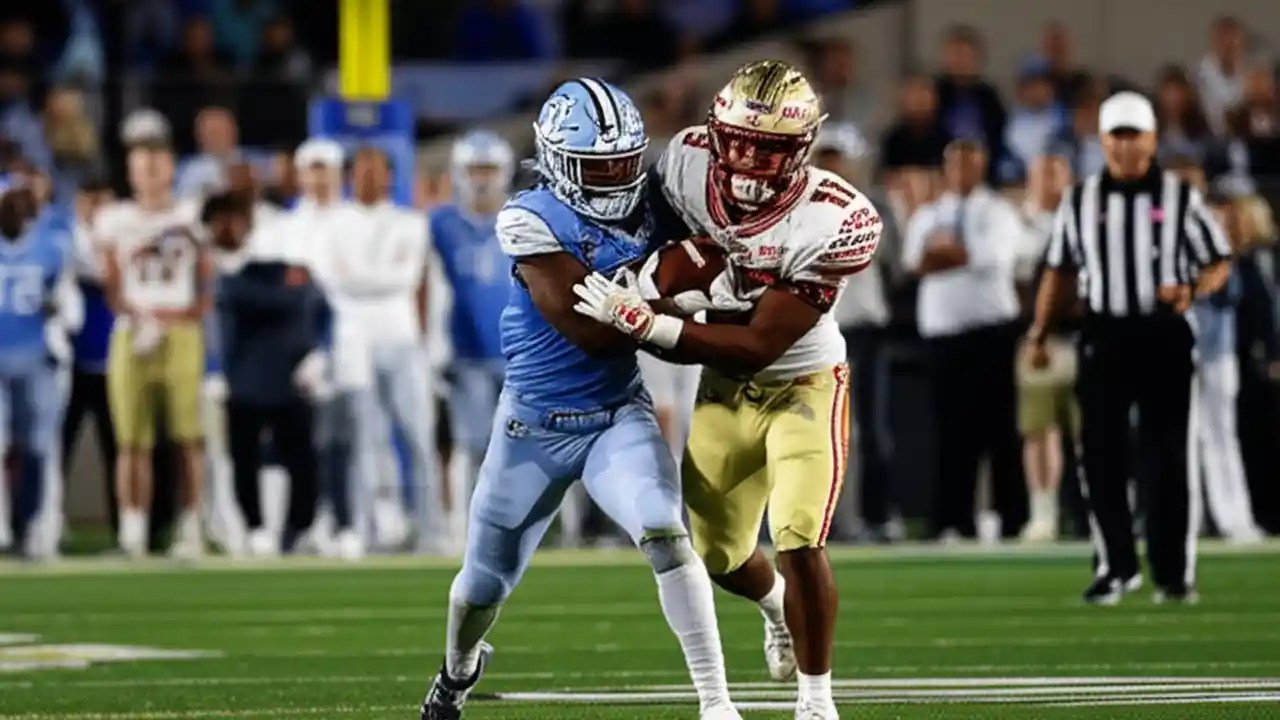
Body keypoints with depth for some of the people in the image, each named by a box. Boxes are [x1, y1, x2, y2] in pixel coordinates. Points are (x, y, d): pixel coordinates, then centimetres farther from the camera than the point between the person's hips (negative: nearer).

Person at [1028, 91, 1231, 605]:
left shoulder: (1180, 198, 2)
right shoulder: (1080, 201, 8)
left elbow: (1218, 264, 4)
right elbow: (1057, 270, 14)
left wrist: (1192, 291, -17)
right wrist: (1038, 334, 10)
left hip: (1164, 335, -2)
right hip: (1104, 336, 2)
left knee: (1167, 456, -1)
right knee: (1101, 455, 1)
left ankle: (1175, 572, 7)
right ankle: (1116, 566, 12)